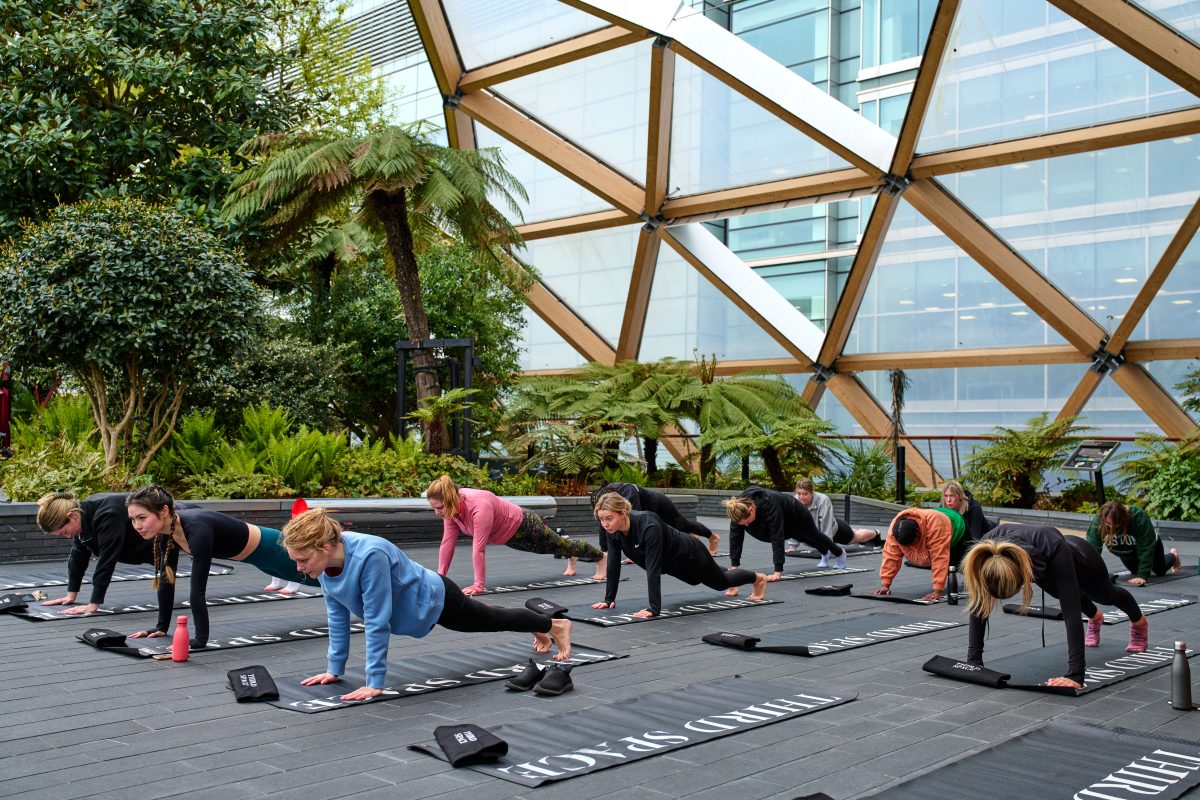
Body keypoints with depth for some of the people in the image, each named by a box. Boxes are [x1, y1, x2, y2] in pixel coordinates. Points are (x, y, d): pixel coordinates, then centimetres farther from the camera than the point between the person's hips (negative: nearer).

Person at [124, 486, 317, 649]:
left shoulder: (197, 530, -41)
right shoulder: (166, 531, -17)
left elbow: (198, 591, -43)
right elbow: (166, 580, -6)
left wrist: (200, 640, -42)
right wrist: (161, 627, -5)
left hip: (267, 547, -8)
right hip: (257, 553, 8)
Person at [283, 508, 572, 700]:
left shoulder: (369, 555, -44)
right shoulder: (327, 562, -20)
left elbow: (377, 622, -40)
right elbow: (338, 617, -8)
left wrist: (375, 683, -35)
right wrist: (334, 669, -6)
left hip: (433, 600, -7)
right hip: (410, 610, 7)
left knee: (496, 619, 18)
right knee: (492, 620, 30)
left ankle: (556, 625, 45)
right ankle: (539, 631, 57)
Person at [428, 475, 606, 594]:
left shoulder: (480, 506, -43)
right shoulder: (451, 507, -19)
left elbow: (479, 548, -43)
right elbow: (448, 542, -14)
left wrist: (478, 585, -41)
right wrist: (440, 576, -16)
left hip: (523, 527, -7)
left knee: (561, 545, 17)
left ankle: (601, 557, 44)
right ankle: (571, 559, 67)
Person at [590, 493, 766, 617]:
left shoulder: (648, 526, -45)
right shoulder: (611, 530, -25)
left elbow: (653, 569, -46)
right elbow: (613, 564, -16)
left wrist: (654, 609, -47)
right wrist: (609, 599, -16)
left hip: (689, 554, -7)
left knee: (721, 582, 21)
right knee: (698, 580, 36)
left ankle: (758, 578, 50)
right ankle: (728, 571, 67)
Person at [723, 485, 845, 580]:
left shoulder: (770, 506, -52)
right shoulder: (739, 508, -35)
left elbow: (777, 537, -52)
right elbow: (735, 535, -29)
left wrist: (778, 572, -53)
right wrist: (734, 566, -31)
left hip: (796, 516, -5)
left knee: (814, 537, 26)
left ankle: (839, 553, 59)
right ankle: (826, 552, 68)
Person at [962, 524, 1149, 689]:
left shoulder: (1054, 548, -51)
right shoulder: (987, 552, -42)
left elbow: (1071, 611, -51)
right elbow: (978, 605, -33)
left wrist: (1075, 674, -55)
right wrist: (973, 659, -37)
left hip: (1079, 560, -3)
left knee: (1105, 595, 29)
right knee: (1062, 593, 34)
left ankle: (1139, 622, 64)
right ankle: (1095, 618, 69)